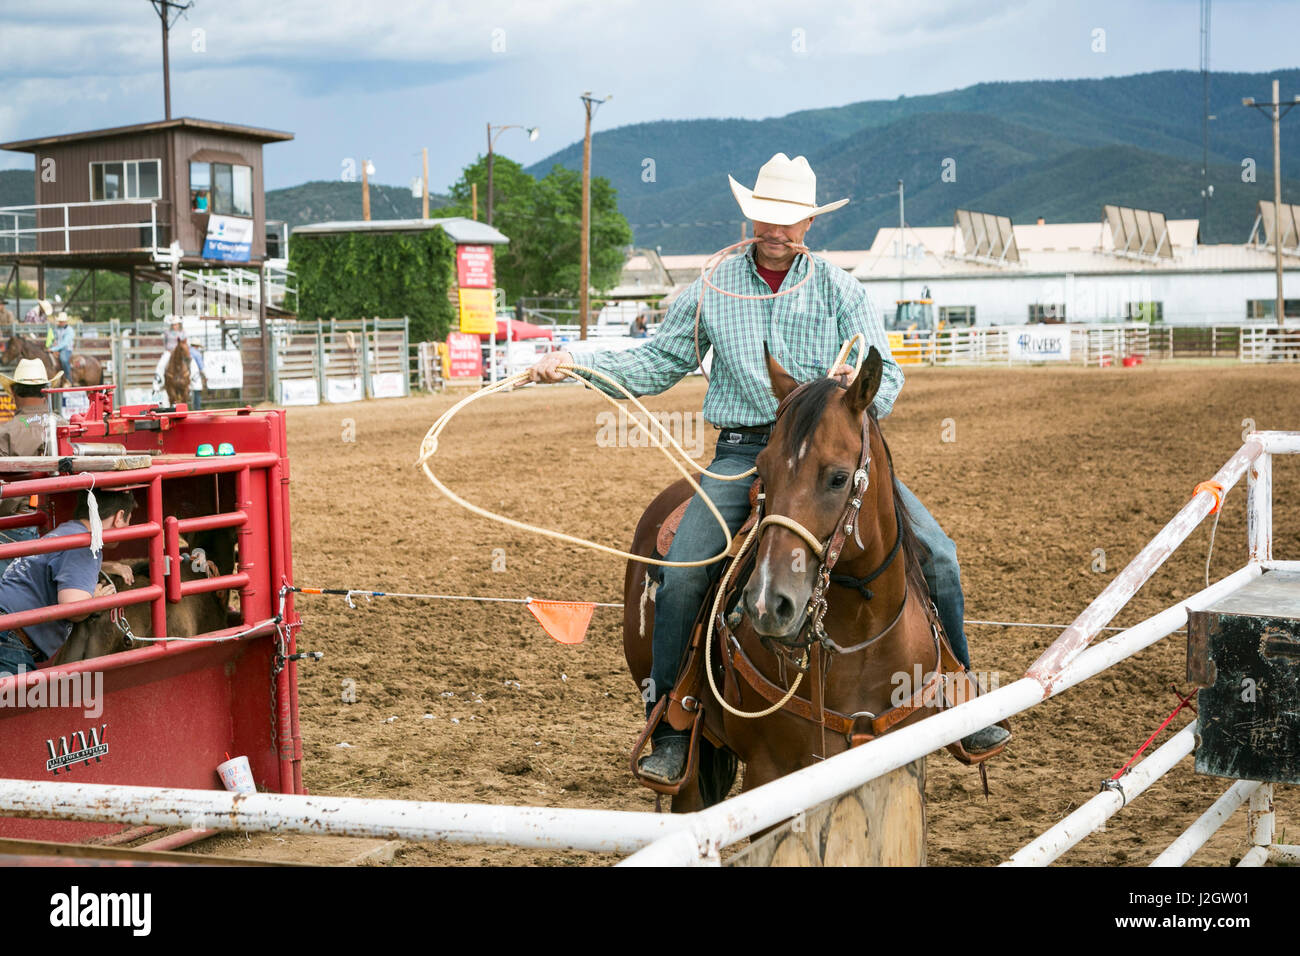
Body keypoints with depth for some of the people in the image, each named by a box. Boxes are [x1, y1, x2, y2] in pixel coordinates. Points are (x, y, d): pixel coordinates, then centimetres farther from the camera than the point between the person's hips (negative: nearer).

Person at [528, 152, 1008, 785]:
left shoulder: (838, 288, 6)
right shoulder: (712, 290, 8)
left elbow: (886, 372, 3)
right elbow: (657, 364, 12)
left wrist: (864, 395, -20)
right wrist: (575, 364, -1)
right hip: (746, 453, 0)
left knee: (936, 554, -11)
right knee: (680, 574, -21)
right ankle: (670, 732, -6)